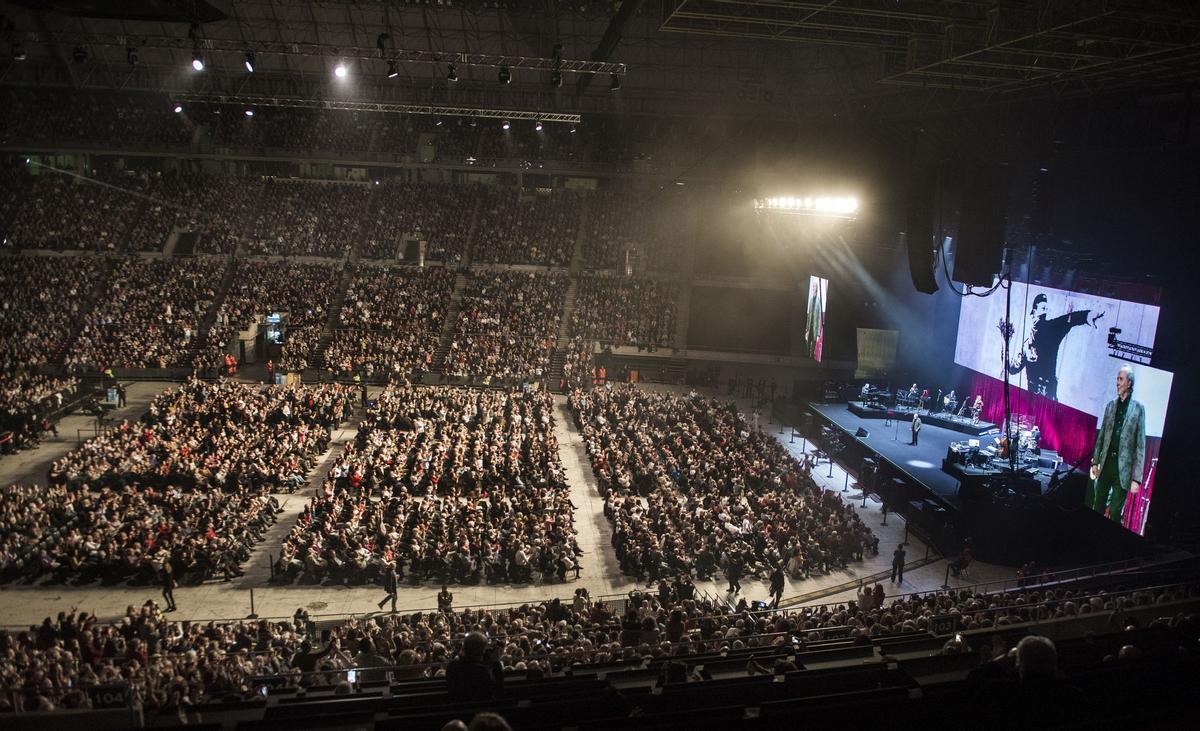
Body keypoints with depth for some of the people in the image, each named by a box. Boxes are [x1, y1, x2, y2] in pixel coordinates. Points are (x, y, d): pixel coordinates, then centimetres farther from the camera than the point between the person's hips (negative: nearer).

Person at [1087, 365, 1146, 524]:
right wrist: (1095, 461, 11)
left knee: (1115, 513, 0)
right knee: (1098, 508, 10)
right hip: (1106, 463, 4)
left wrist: (1136, 478, -11)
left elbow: (1140, 445, -7)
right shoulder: (1110, 405, 9)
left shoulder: (1138, 408, -5)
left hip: (1123, 468, -4)